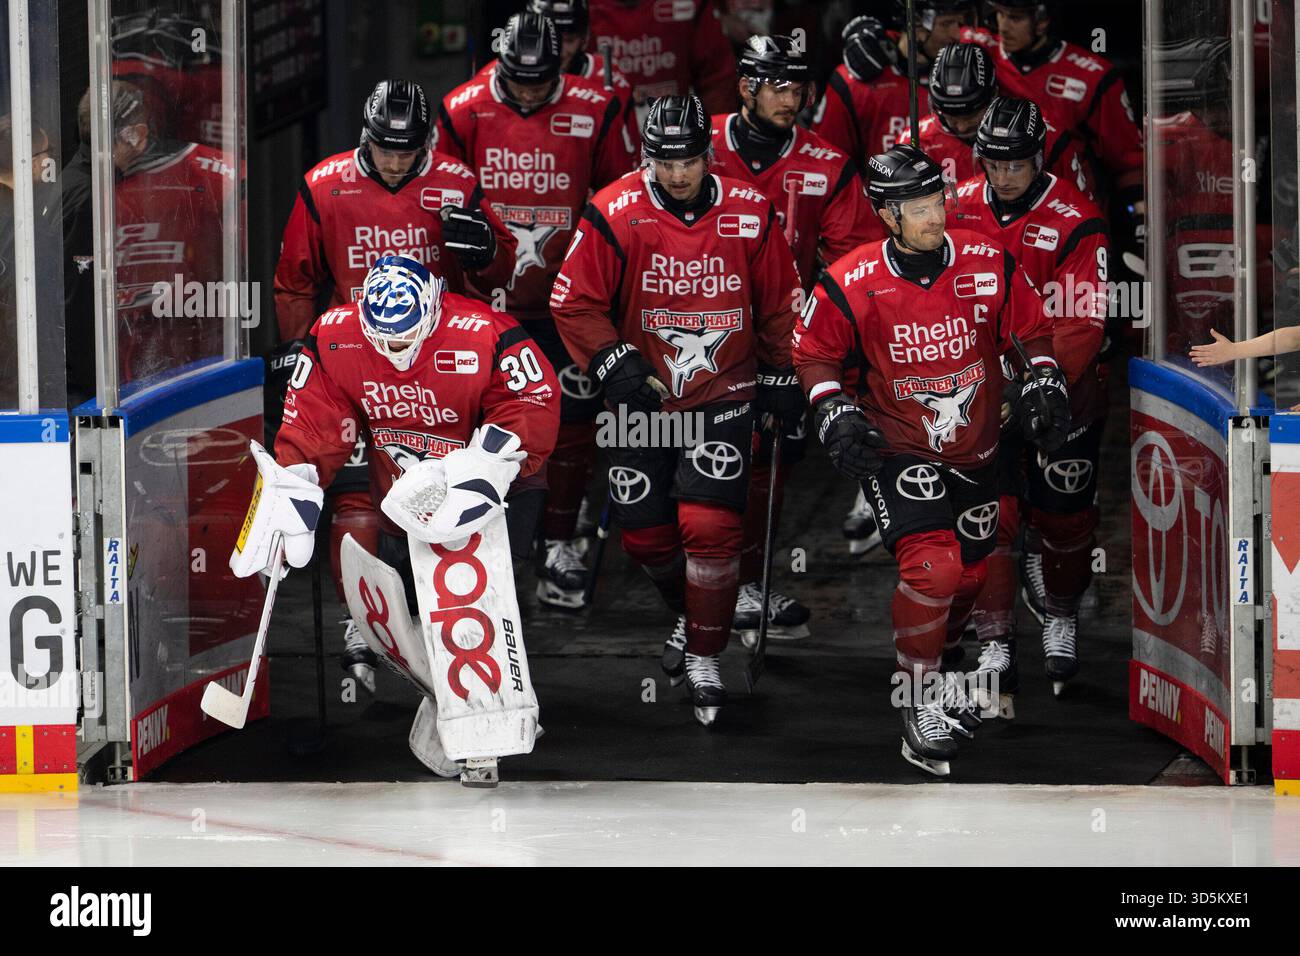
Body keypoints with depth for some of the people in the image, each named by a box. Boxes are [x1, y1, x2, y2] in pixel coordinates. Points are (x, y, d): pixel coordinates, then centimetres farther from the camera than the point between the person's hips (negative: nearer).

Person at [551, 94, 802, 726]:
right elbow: (575, 304, -7)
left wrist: (780, 381, 11)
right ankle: (689, 614, 38)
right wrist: (614, 364, -19)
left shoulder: (749, 215, -7)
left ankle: (705, 656, 0)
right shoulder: (615, 216, -12)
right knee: (645, 534, 7)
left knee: (710, 526, -16)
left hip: (724, 395, -1)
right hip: (644, 398, 1)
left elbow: (779, 304, 7)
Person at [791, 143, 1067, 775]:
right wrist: (832, 410, -18)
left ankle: (931, 668, 43)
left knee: (969, 575, 14)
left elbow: (1031, 327, 6)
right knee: (932, 566, -23)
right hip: (896, 445, -4)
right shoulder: (851, 285, -18)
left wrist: (1044, 381, -8)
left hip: (974, 447, 4)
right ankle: (917, 699, -7)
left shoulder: (989, 266, -10)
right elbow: (813, 351, -3)